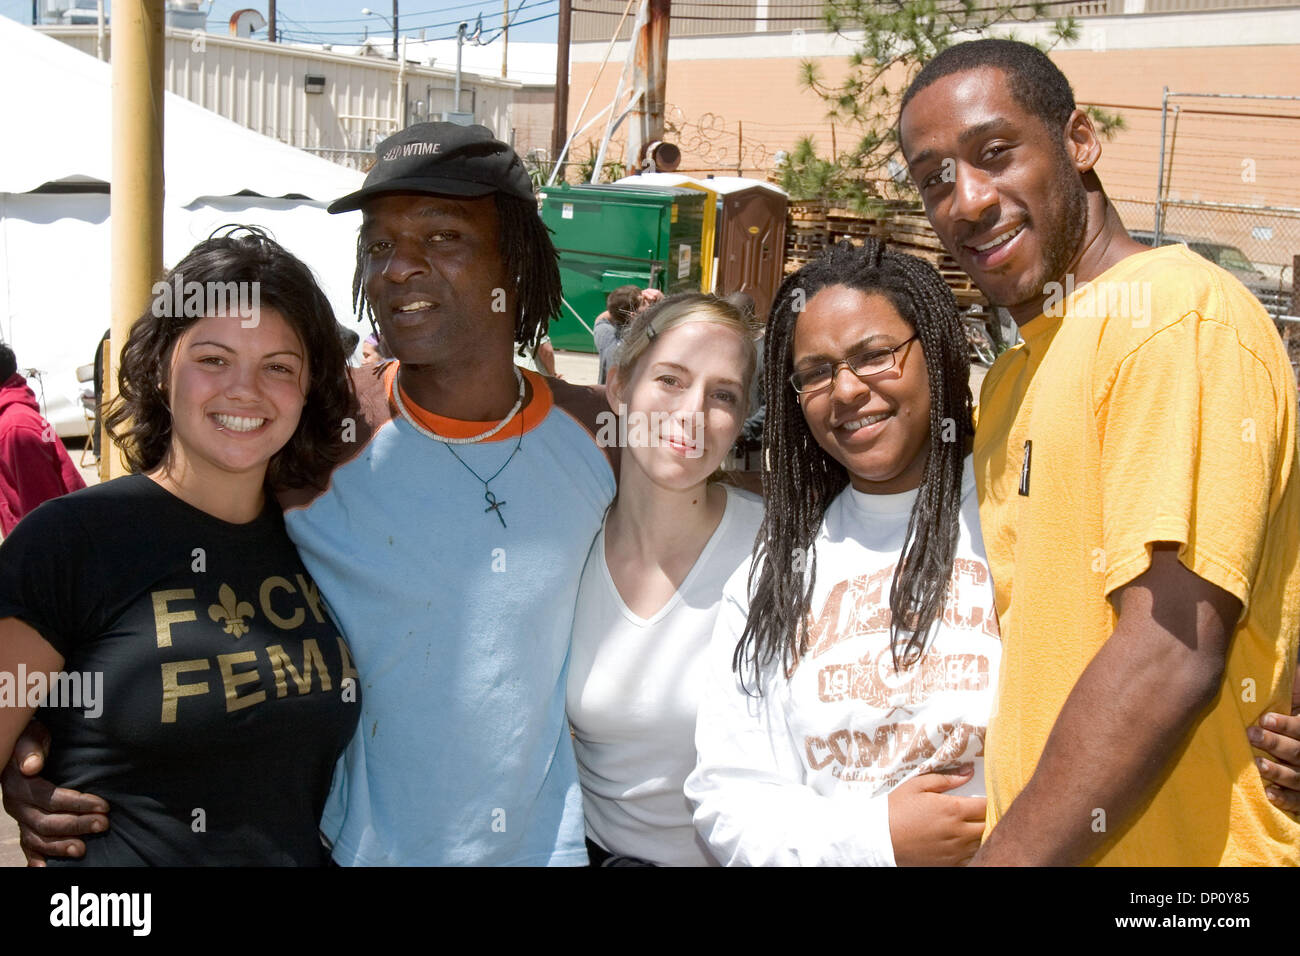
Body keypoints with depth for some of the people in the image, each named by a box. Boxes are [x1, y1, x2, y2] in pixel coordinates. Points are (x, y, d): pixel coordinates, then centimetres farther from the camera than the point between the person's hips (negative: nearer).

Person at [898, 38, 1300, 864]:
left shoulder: (1175, 312, -17)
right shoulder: (1012, 379, 13)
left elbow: (1172, 656, -25)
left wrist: (1012, 852, -22)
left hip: (1181, 850, -8)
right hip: (1032, 836, 9)